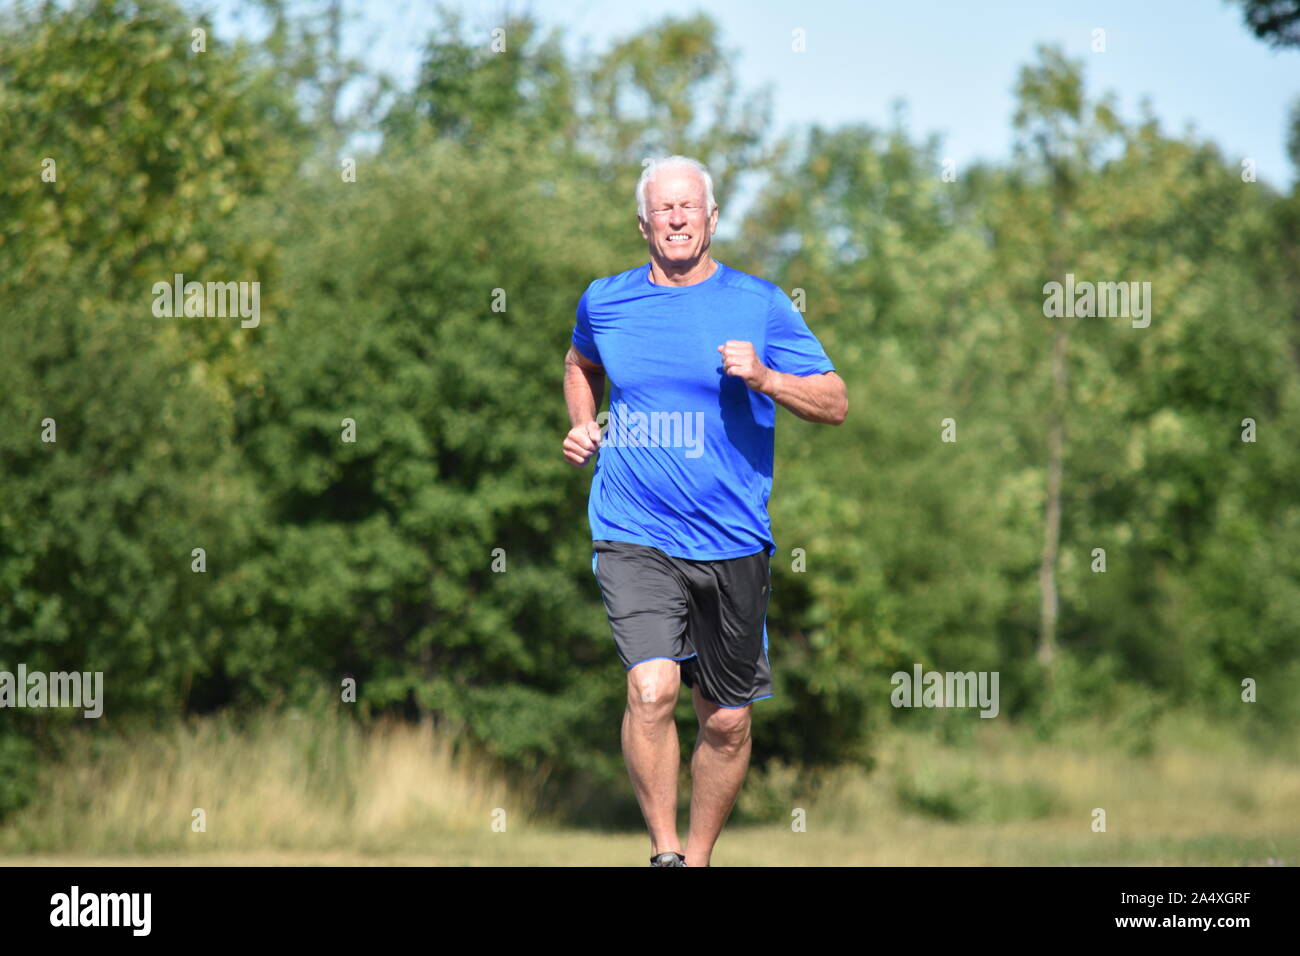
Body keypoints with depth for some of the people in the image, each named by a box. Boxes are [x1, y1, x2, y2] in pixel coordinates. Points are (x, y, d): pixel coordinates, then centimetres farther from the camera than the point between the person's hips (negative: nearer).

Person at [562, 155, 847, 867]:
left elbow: (835, 404, 0)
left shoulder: (760, 306, 0)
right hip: (633, 539, -1)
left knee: (726, 722, 8)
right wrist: (582, 427, 12)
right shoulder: (605, 301, 6)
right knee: (652, 688, -23)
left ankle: (699, 856, 28)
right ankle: (664, 853, -11)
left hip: (732, 542, 1)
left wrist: (764, 378, -16)